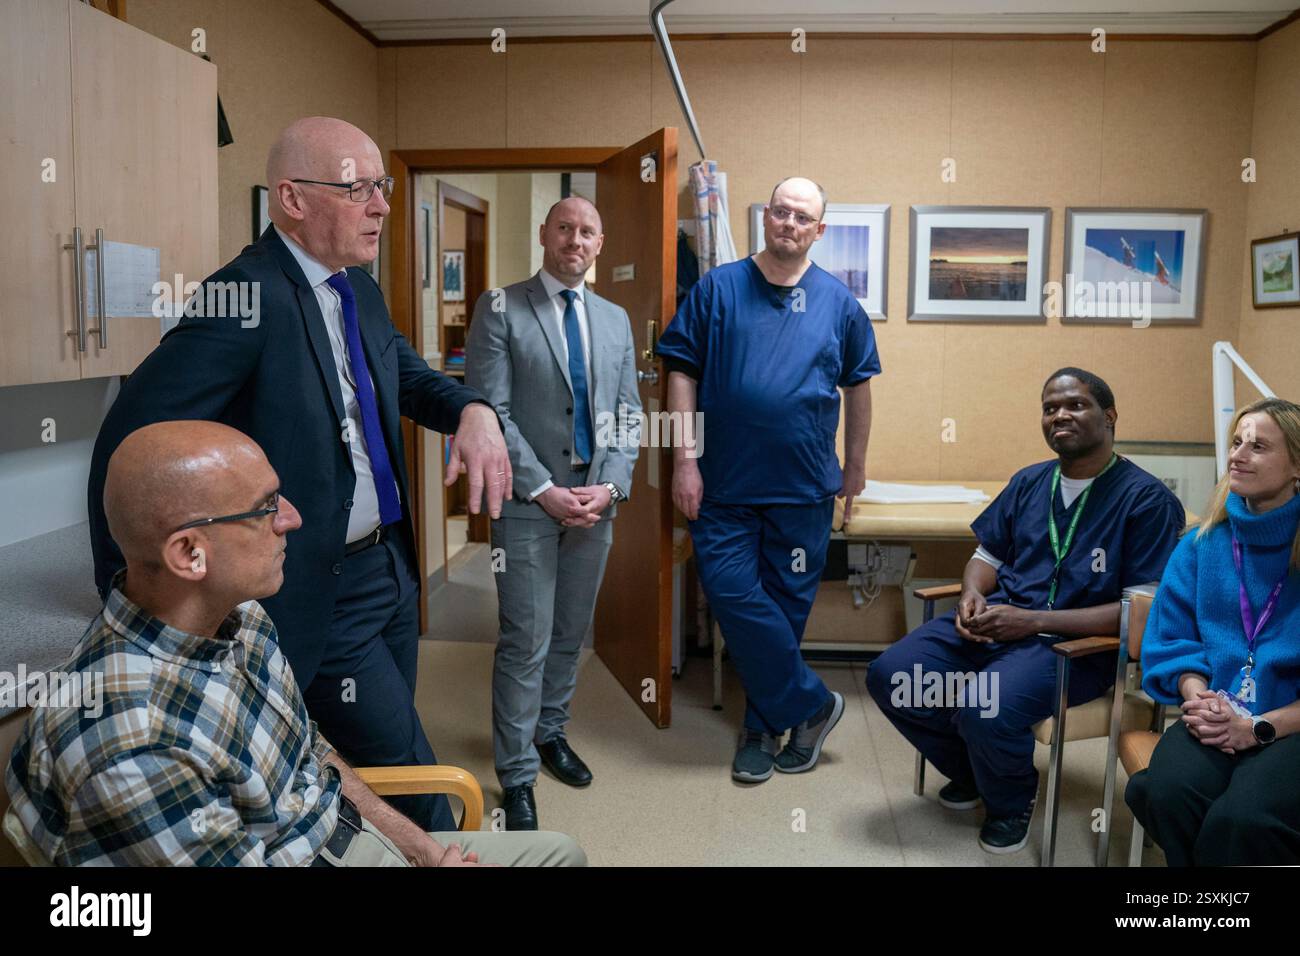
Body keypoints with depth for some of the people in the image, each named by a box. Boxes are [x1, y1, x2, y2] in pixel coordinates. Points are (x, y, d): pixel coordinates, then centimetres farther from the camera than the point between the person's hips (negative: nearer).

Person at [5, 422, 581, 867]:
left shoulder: (239, 616, -5)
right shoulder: (128, 745, -33)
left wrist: (425, 850, 4)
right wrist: (442, 867, -12)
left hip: (355, 835, 8)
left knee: (560, 852, 14)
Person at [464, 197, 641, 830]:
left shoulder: (615, 319, 12)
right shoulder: (500, 309, -3)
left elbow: (628, 414, 11)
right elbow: (489, 412, -10)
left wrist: (610, 486, -4)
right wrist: (544, 491, -15)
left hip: (595, 501, 5)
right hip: (528, 502, -4)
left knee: (571, 633, 15)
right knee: (526, 642, -1)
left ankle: (549, 731, 35)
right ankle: (517, 773, 13)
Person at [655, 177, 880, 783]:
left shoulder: (836, 301, 6)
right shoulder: (718, 288, 1)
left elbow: (858, 385, 14)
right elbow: (682, 373, -1)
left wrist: (855, 466, 16)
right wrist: (685, 459, -8)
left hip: (805, 487, 1)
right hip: (726, 483, 0)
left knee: (785, 606, 7)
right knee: (732, 595, -6)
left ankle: (765, 726, 24)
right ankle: (812, 703, 12)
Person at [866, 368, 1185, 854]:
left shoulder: (1147, 499, -6)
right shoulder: (1029, 482, 14)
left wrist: (1033, 621, -19)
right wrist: (973, 595, -3)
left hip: (1078, 644, -6)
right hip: (996, 618, 6)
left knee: (984, 710, -34)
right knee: (888, 677, -13)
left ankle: (1011, 801, 3)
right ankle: (971, 772, 15)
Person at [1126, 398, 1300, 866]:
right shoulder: (1202, 545, 12)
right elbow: (1171, 639, 13)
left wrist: (1260, 727, -16)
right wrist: (1198, 699, -7)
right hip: (1217, 719, 3)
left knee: (1241, 819, -34)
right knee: (1170, 793, -29)